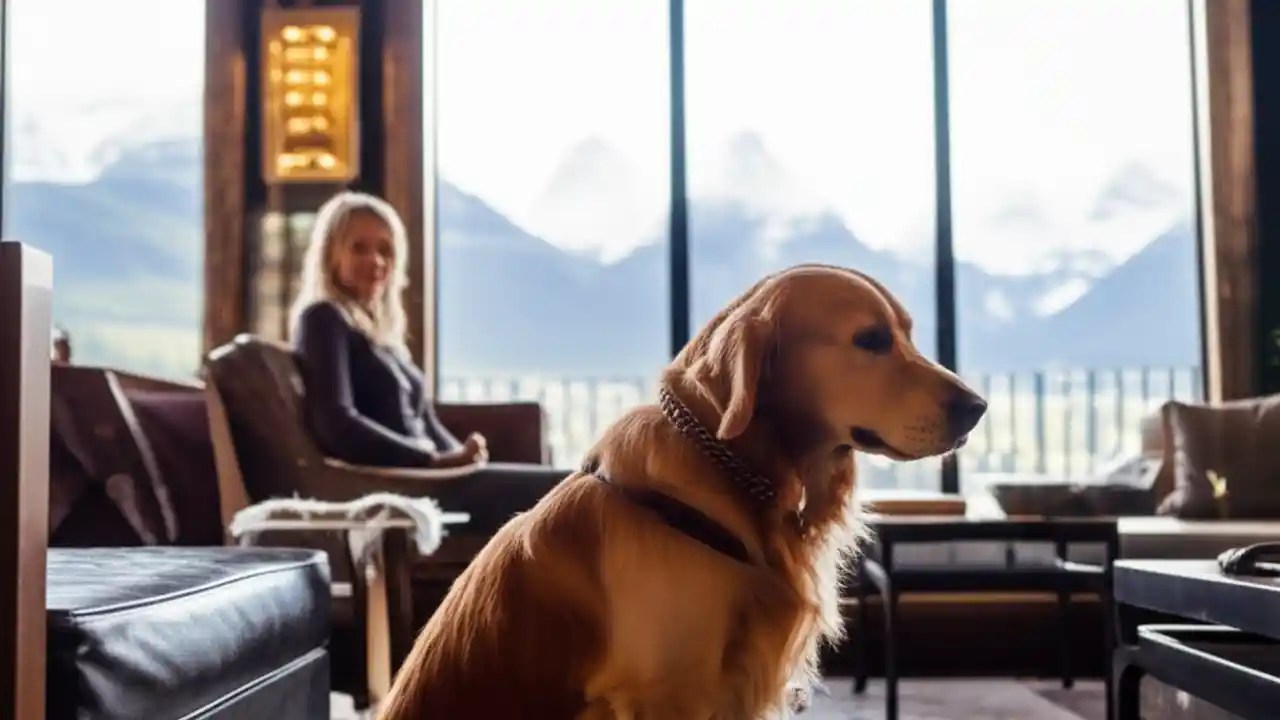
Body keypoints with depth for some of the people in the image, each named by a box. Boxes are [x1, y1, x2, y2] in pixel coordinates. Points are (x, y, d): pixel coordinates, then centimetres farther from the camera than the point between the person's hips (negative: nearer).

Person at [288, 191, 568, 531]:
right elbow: (338, 425, -16)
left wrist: (464, 458, 0)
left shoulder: (384, 329, 23)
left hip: (423, 476, 9)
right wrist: (438, 461, -19)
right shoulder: (324, 320, -3)